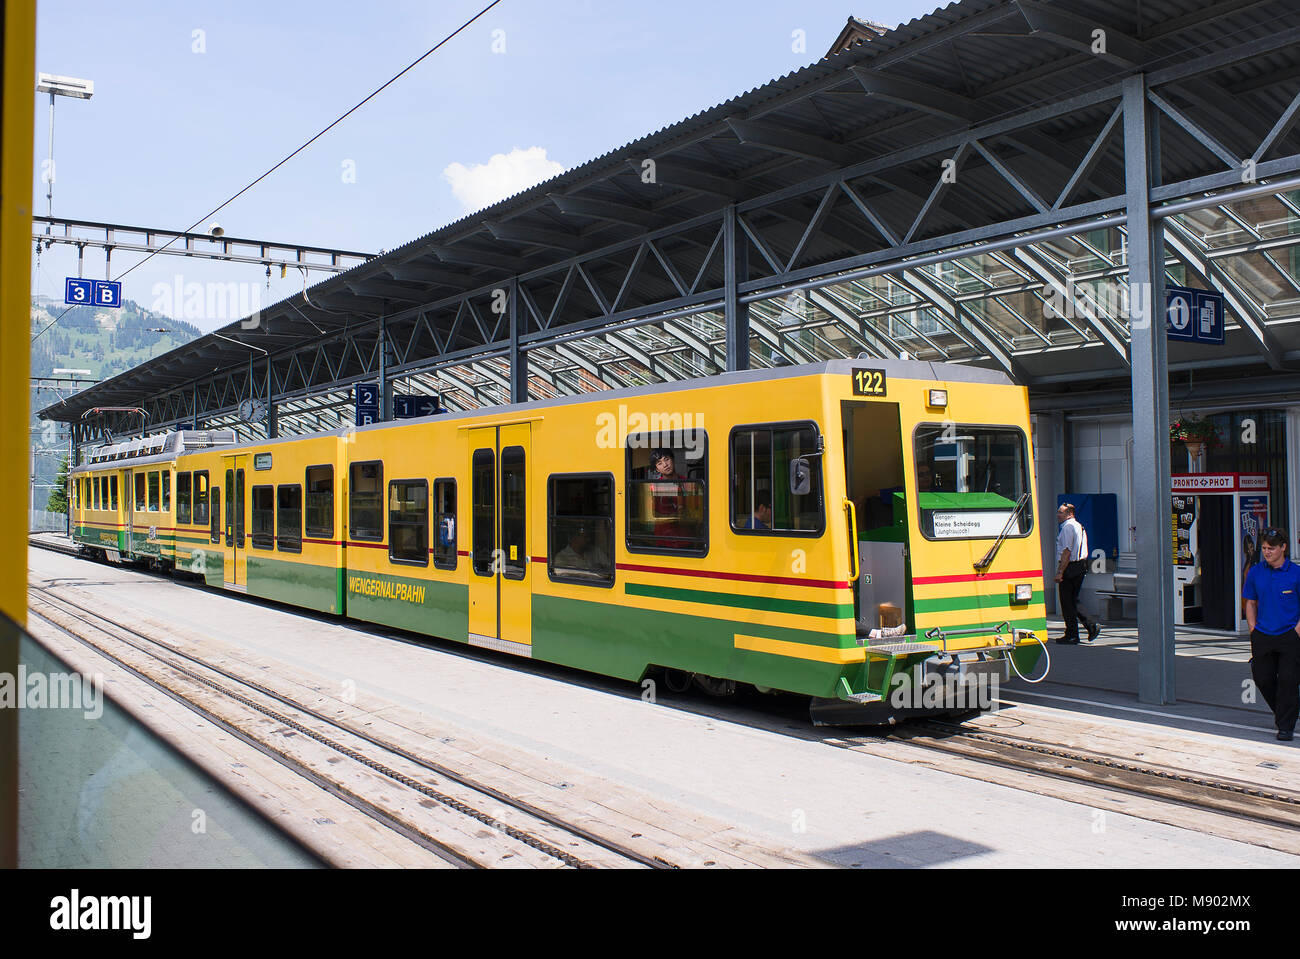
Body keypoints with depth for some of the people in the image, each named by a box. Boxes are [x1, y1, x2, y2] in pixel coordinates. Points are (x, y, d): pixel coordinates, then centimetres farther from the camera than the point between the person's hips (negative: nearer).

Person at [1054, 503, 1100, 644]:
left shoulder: (1067, 527, -13)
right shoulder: (1079, 526, 18)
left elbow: (1067, 552, -19)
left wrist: (1060, 572, -19)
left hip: (1070, 568, -9)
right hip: (1081, 567, 10)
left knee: (1067, 602, -2)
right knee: (1072, 601, 16)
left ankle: (1071, 635, 2)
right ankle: (1092, 625, 8)